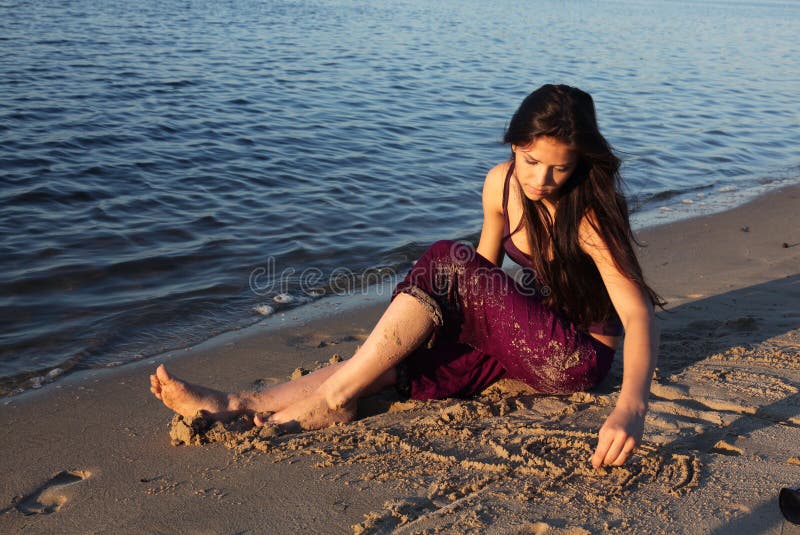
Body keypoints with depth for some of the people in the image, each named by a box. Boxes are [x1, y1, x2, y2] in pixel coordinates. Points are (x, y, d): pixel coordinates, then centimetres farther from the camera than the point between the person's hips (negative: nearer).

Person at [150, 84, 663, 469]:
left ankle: (331, 400, -22)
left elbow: (640, 313, -32)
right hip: (524, 337, 6)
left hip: (579, 356, -6)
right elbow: (487, 266, 11)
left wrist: (631, 407, -48)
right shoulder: (502, 184, -4)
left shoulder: (590, 215, -22)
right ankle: (237, 405, -23)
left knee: (448, 260, -25)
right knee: (402, 355, -17)